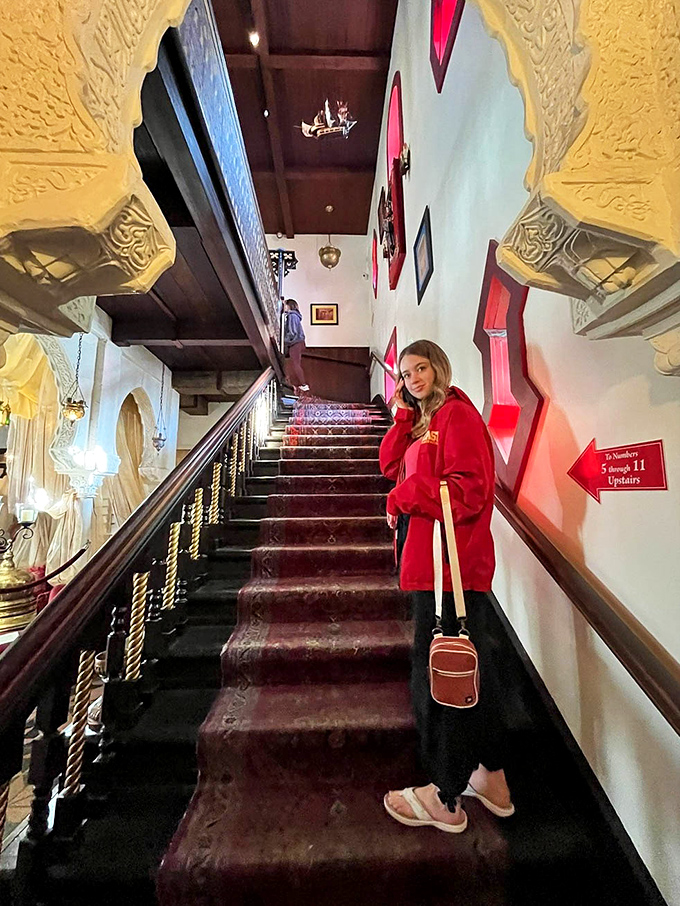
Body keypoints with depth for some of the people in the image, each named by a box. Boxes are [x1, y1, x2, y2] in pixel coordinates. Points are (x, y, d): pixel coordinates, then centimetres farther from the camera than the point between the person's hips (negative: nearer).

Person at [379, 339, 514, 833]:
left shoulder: (458, 414, -10)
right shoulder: (425, 421, 19)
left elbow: (468, 491, -19)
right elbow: (391, 465, 13)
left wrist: (402, 497, -12)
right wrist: (403, 416, 6)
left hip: (450, 565, -10)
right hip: (435, 565, 10)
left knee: (436, 673, 3)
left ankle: (446, 799, 25)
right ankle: (492, 778, 39)